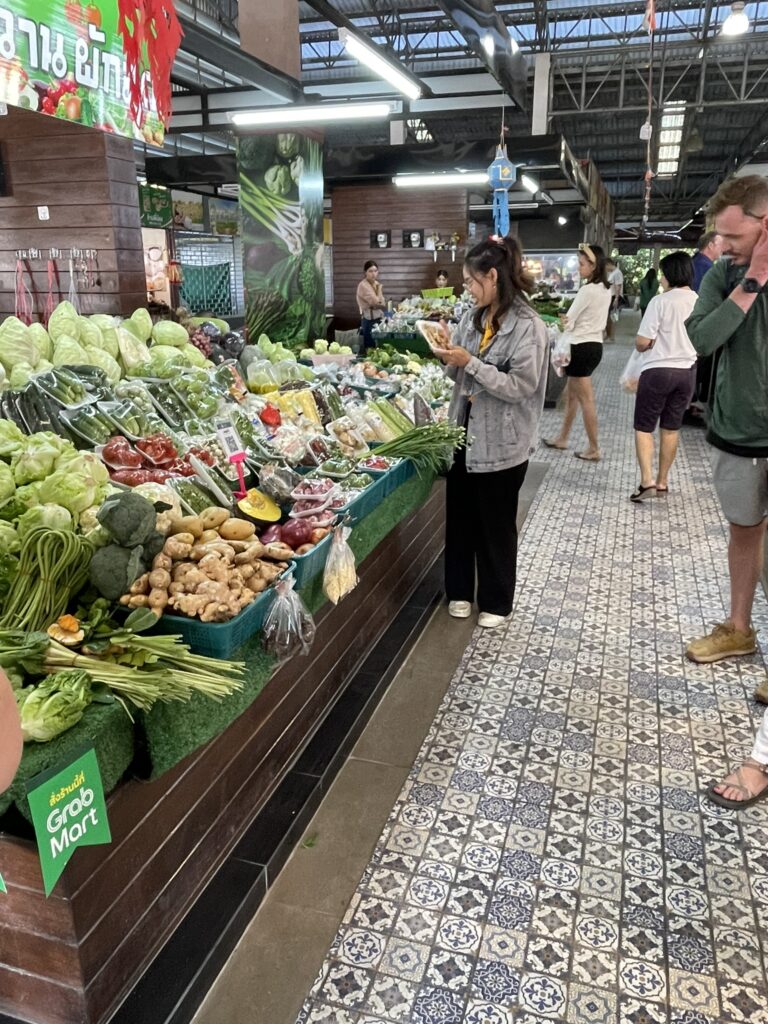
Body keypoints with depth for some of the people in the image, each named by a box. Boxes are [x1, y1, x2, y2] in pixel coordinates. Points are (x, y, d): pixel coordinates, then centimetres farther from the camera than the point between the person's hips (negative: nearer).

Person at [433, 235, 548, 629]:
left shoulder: (528, 327, -15)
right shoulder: (473, 317, 6)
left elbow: (521, 387, -21)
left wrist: (470, 362, -22)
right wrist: (450, 355, -8)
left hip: (501, 441, -6)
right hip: (465, 432, 6)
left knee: (496, 525, 8)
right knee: (459, 516, 14)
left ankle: (496, 602, 26)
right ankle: (459, 590, 32)